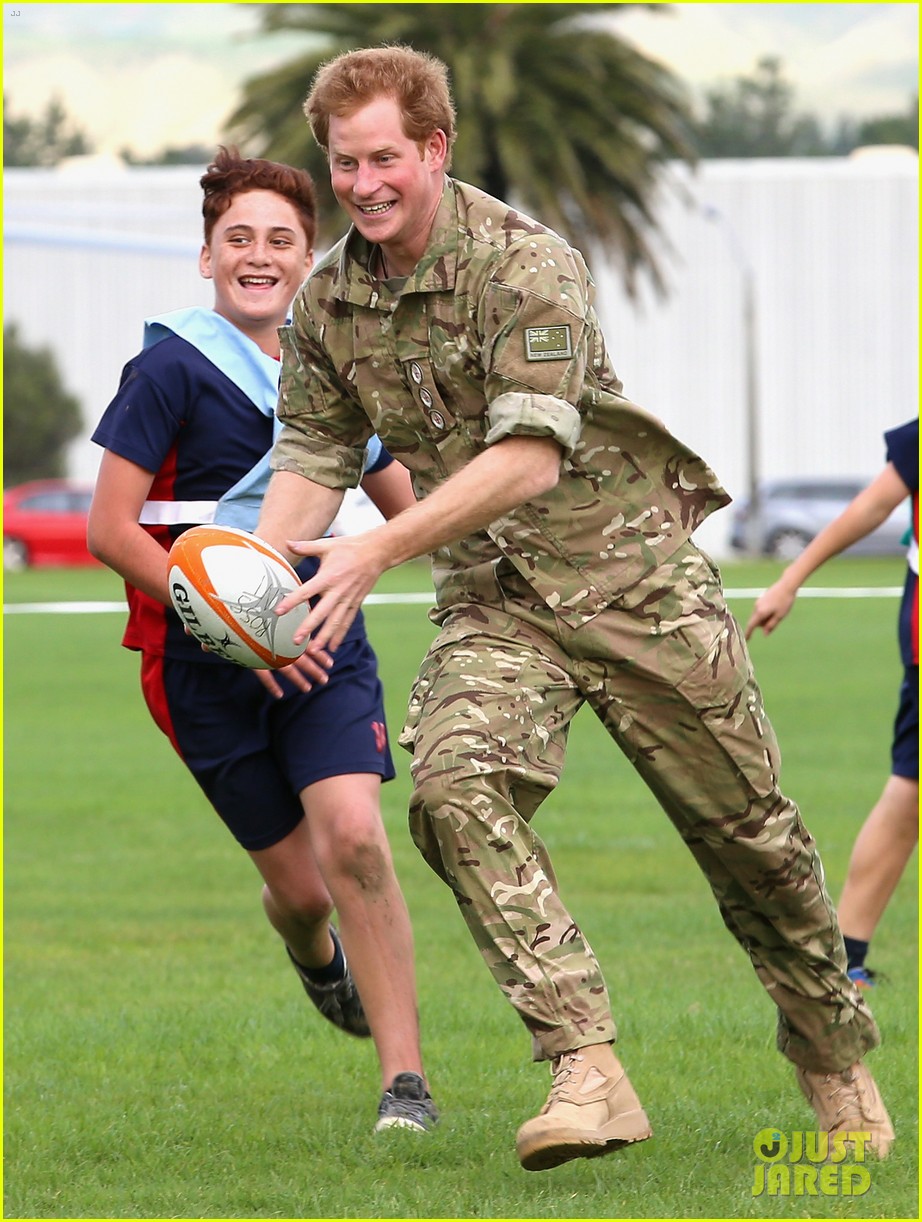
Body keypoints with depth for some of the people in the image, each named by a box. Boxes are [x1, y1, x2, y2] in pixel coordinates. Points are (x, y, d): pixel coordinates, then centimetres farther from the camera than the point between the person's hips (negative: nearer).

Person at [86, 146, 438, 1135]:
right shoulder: (173, 367, -8)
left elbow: (409, 507, 24)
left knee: (353, 835, -21)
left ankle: (405, 1079, -16)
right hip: (206, 665, -3)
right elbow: (110, 530, -13)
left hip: (322, 645, 3)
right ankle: (314, 957, 43)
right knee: (299, 886, 3)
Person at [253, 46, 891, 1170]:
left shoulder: (526, 266, -18)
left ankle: (837, 1064, 28)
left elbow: (528, 456, -26)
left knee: (743, 828, 4)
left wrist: (376, 553, -33)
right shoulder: (325, 301, 1)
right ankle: (588, 1075, -31)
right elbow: (312, 455, 8)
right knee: (453, 787, -25)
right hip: (492, 600, 4)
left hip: (629, 571, -4)